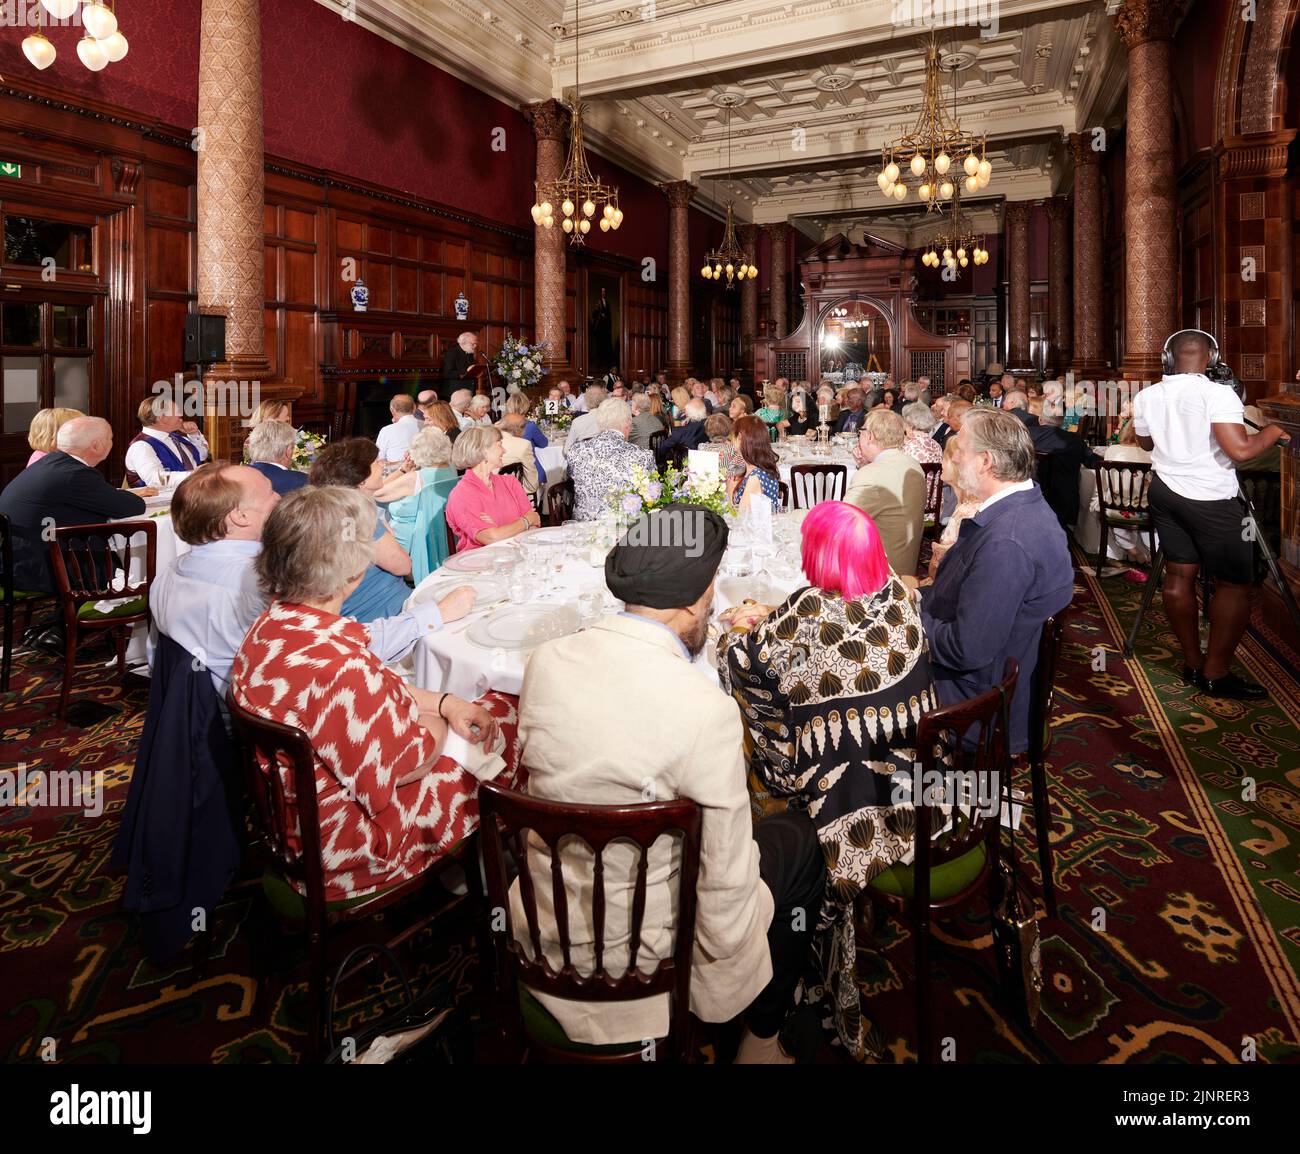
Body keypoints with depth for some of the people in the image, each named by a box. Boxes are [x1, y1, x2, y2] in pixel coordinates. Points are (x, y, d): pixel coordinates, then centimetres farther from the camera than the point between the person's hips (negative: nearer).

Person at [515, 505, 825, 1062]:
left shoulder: (544, 661, -11)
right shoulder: (706, 709, -29)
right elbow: (726, 884, -22)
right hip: (640, 949, -6)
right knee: (799, 839, 16)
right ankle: (761, 1038, 33)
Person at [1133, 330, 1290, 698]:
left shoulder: (1146, 396, 1)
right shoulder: (1218, 394, -17)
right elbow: (1240, 451, -24)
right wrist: (1272, 434, -6)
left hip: (1165, 492, 6)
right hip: (1212, 500, -6)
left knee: (1179, 576, 11)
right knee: (1234, 584, 4)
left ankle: (1193, 663, 20)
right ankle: (1216, 673, 7)